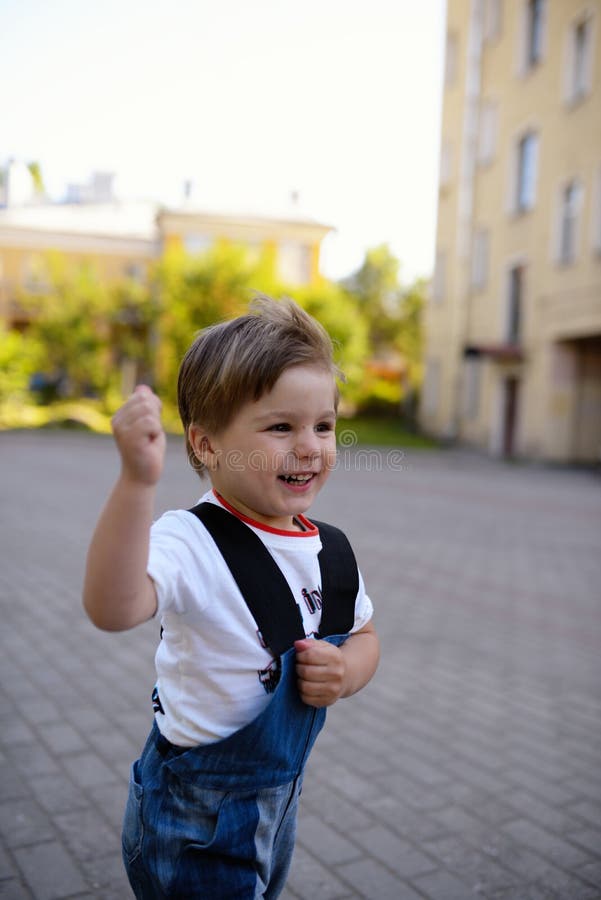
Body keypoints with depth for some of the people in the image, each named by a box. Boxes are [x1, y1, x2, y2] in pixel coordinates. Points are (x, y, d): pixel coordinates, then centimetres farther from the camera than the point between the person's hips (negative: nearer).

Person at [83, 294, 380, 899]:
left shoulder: (331, 550, -5)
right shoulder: (192, 543, -27)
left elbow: (362, 635, 10)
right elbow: (112, 608, -46)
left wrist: (347, 673, -12)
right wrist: (137, 481, -58)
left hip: (280, 800, 7)